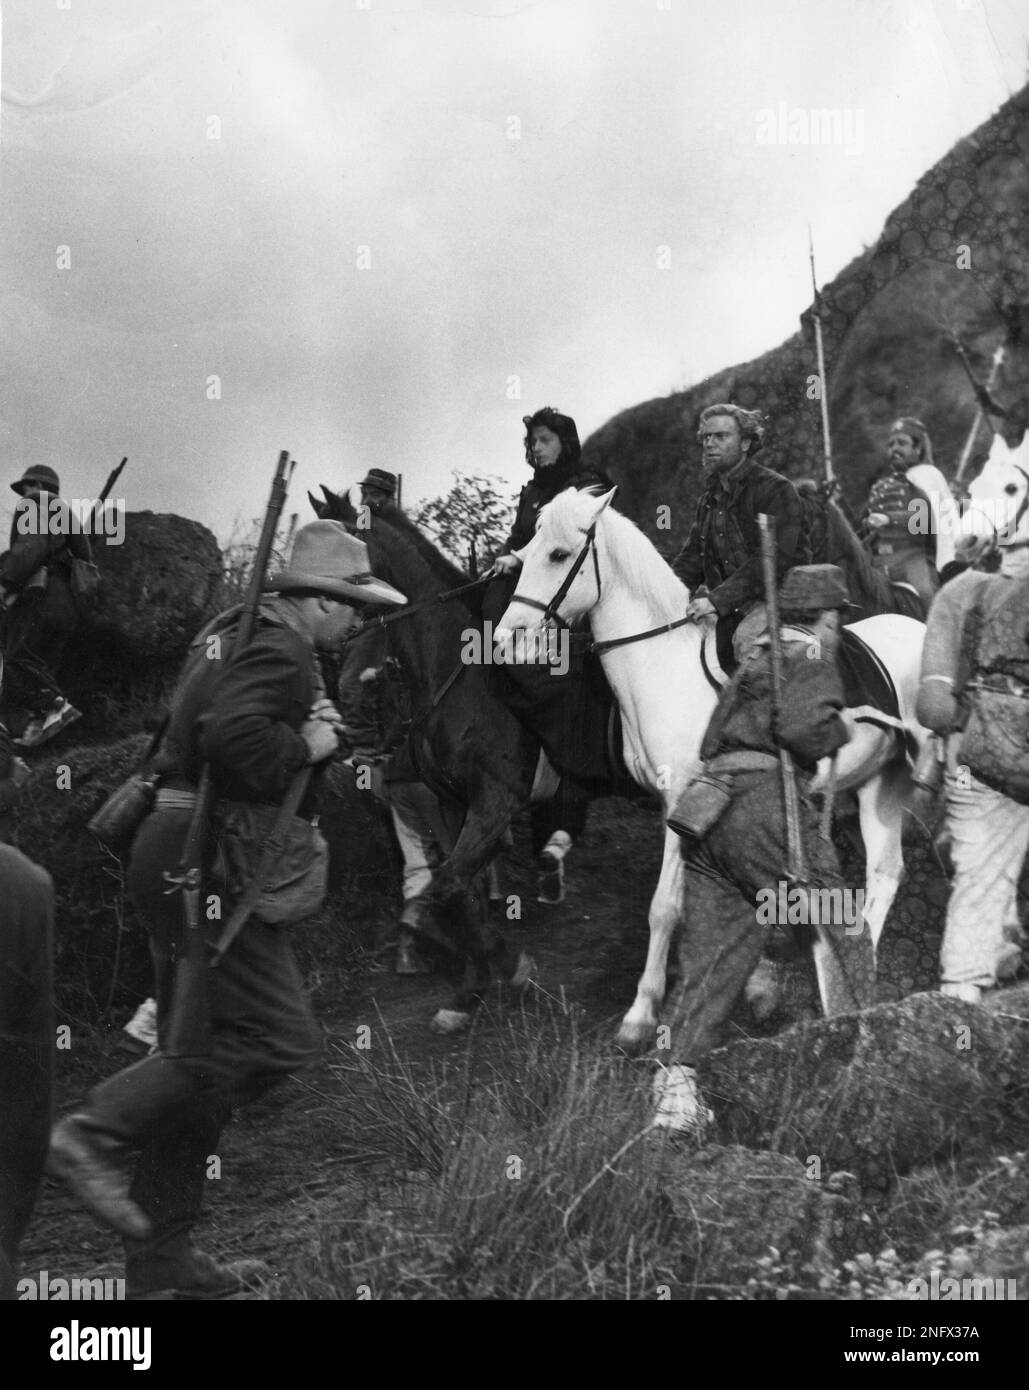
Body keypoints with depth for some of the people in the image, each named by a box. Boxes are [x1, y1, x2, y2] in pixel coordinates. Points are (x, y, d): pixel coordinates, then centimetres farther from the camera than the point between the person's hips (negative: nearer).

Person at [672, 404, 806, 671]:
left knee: (746, 637, -35)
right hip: (728, 610, 8)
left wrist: (718, 599, -28)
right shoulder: (709, 499, 17)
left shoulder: (776, 489, -9)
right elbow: (691, 559, 17)